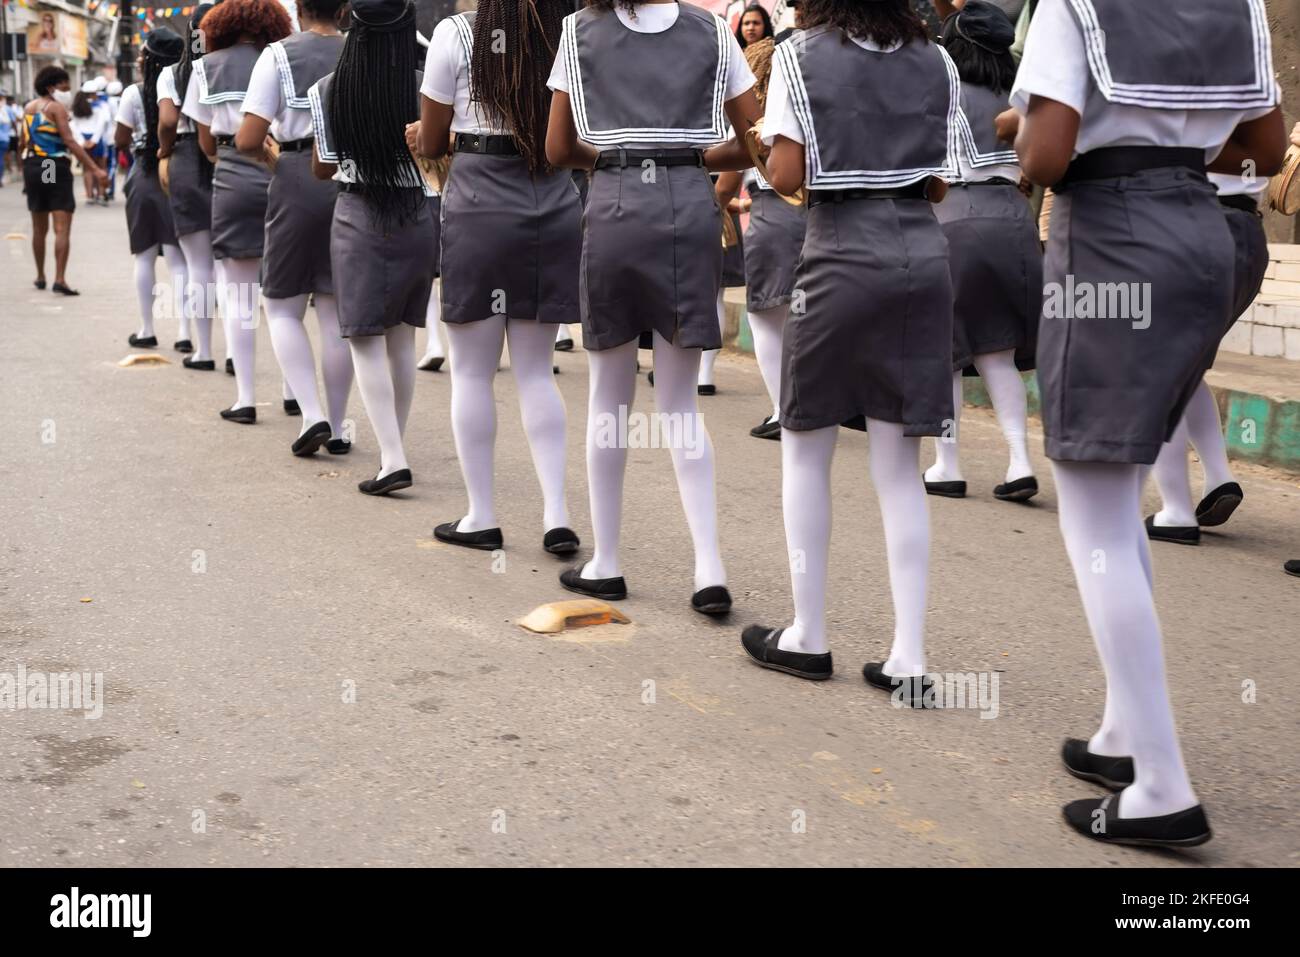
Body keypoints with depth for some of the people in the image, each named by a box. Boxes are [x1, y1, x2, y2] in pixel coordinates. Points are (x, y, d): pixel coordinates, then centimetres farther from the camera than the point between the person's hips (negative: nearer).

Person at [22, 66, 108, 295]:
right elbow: (70, 142, -18)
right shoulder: (56, 107, -7)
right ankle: (59, 280, -19)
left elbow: (24, 142, 16)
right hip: (56, 168, -7)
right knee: (62, 228, -9)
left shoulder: (28, 108, 14)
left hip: (31, 167, 7)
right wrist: (95, 169, -23)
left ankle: (40, 277, 28)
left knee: (39, 228, 18)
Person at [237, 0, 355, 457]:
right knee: (336, 309, 10)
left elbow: (247, 141, -9)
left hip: (298, 181, -3)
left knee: (282, 306, 9)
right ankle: (336, 427, 14)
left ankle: (313, 414, -7)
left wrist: (266, 156, 11)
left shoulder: (278, 55, -3)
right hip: (353, 183, 3)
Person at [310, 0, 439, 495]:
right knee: (402, 339, 13)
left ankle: (392, 460, -13)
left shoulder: (327, 90, -2)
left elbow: (322, 169, 6)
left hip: (358, 219, -1)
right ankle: (394, 448, 21)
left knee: (366, 341, -1)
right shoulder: (423, 87, -5)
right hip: (418, 218, 2)